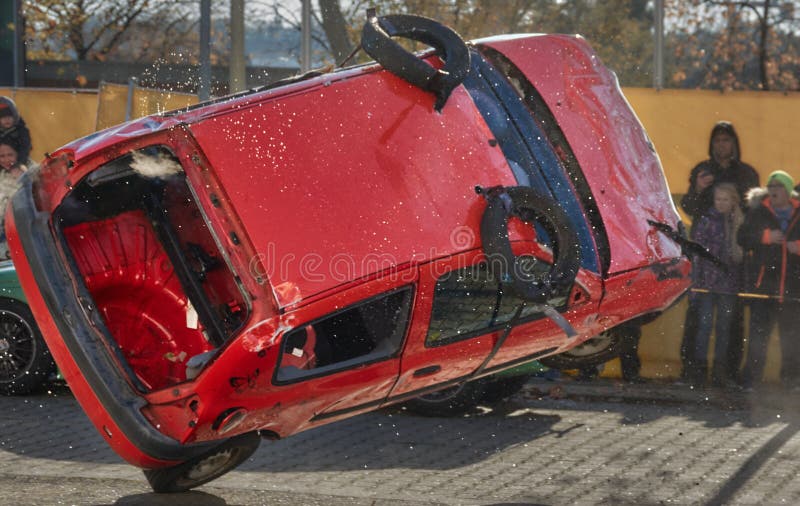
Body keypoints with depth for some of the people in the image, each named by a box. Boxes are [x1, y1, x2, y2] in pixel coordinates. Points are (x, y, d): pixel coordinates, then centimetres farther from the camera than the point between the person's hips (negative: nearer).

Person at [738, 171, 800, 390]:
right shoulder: (758, 213, 6)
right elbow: (742, 238, -3)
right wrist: (766, 237, -15)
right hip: (762, 283, -1)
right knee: (759, 330, -3)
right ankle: (751, 377, 2)